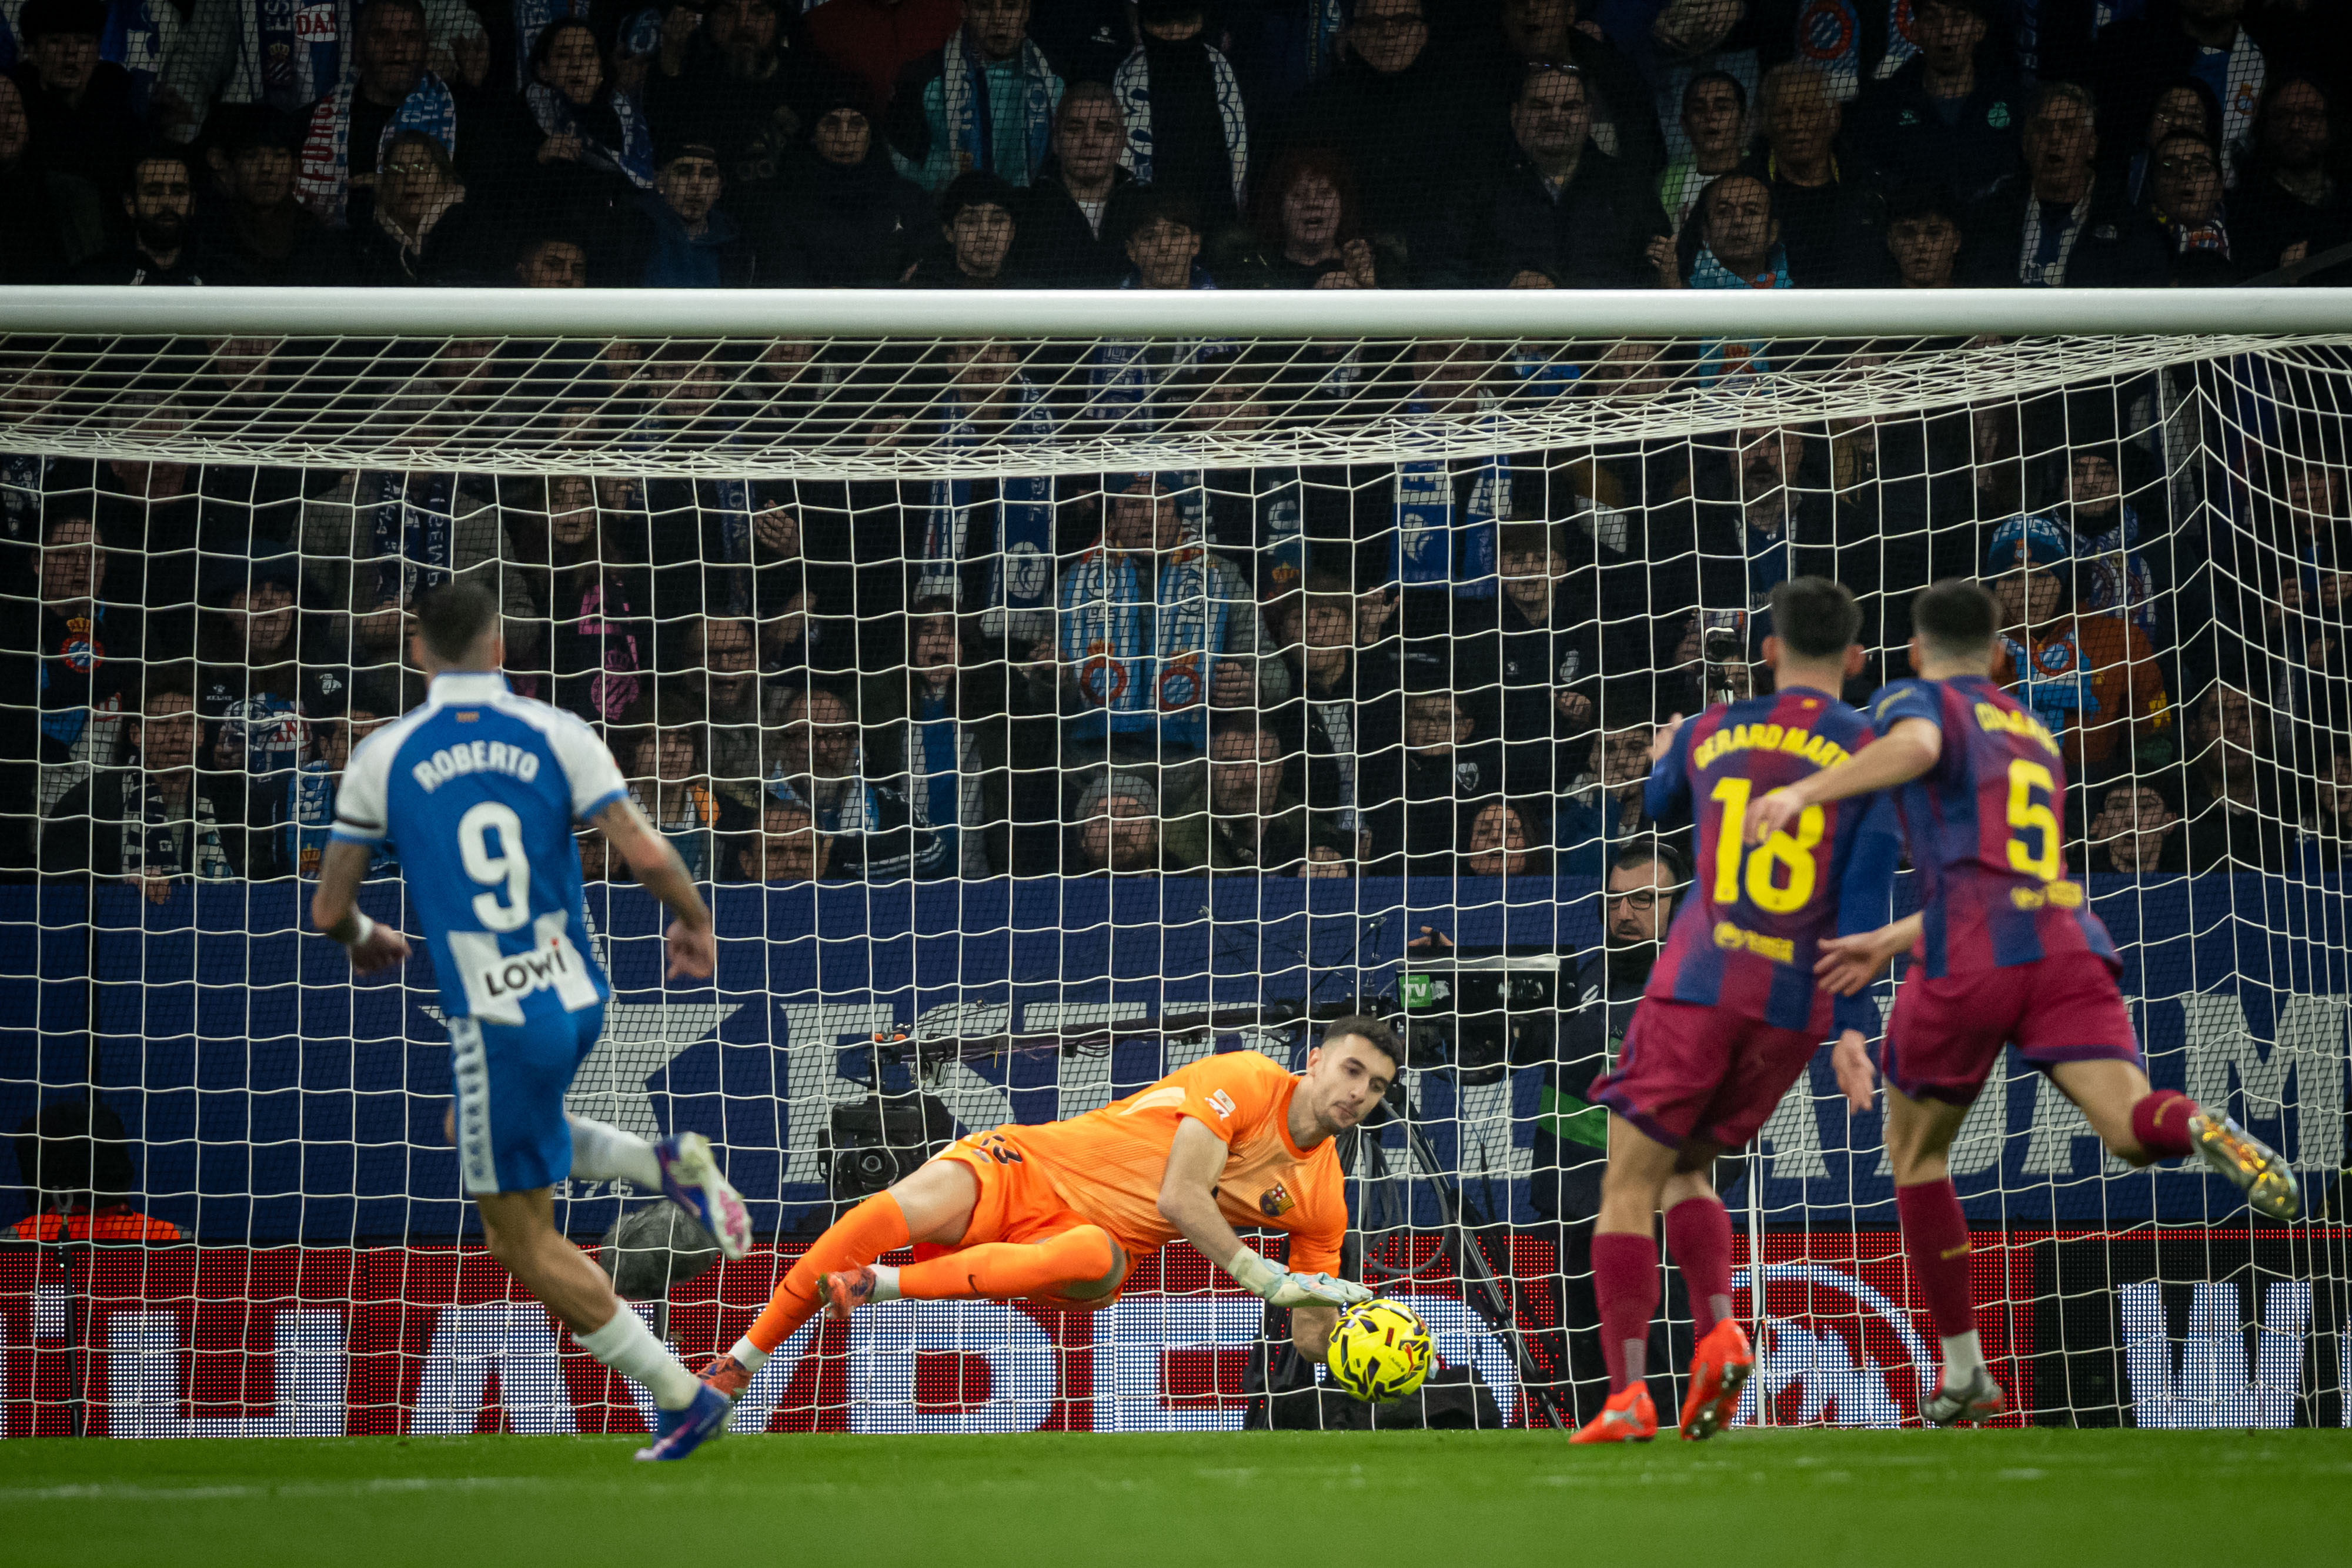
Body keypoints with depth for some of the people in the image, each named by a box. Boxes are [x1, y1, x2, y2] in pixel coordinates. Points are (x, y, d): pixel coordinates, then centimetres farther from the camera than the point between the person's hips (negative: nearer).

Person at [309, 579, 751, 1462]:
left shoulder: (383, 758, -3)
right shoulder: (556, 736, -1)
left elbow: (327, 909, 2)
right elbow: (645, 855, -8)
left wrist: (363, 942, 25)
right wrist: (695, 922, 12)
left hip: (494, 1019, -4)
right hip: (579, 998, 5)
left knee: (525, 1243, 8)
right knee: (477, 1139, 32)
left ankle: (681, 1399, 7)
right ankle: (670, 1164, 11)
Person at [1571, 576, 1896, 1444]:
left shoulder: (1708, 733, 8)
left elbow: (1659, 802, 31)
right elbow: (1865, 899, -6)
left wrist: (1659, 760, 53)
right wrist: (1851, 1024, -8)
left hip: (1698, 984, -2)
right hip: (1795, 1005, 2)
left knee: (1630, 1180, 0)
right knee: (1683, 1170, 19)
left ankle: (1628, 1394, -11)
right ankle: (1718, 1331, -4)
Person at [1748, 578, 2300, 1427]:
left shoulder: (1915, 700, 13)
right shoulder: (2038, 738, 33)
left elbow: (1916, 747, -14)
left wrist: (1805, 791, -20)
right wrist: (1887, 943, 36)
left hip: (1970, 964, -4)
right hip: (2069, 943, 4)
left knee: (1914, 1150, 18)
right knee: (2130, 1127, -13)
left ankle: (1963, 1367, 18)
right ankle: (2201, 1130, -51)